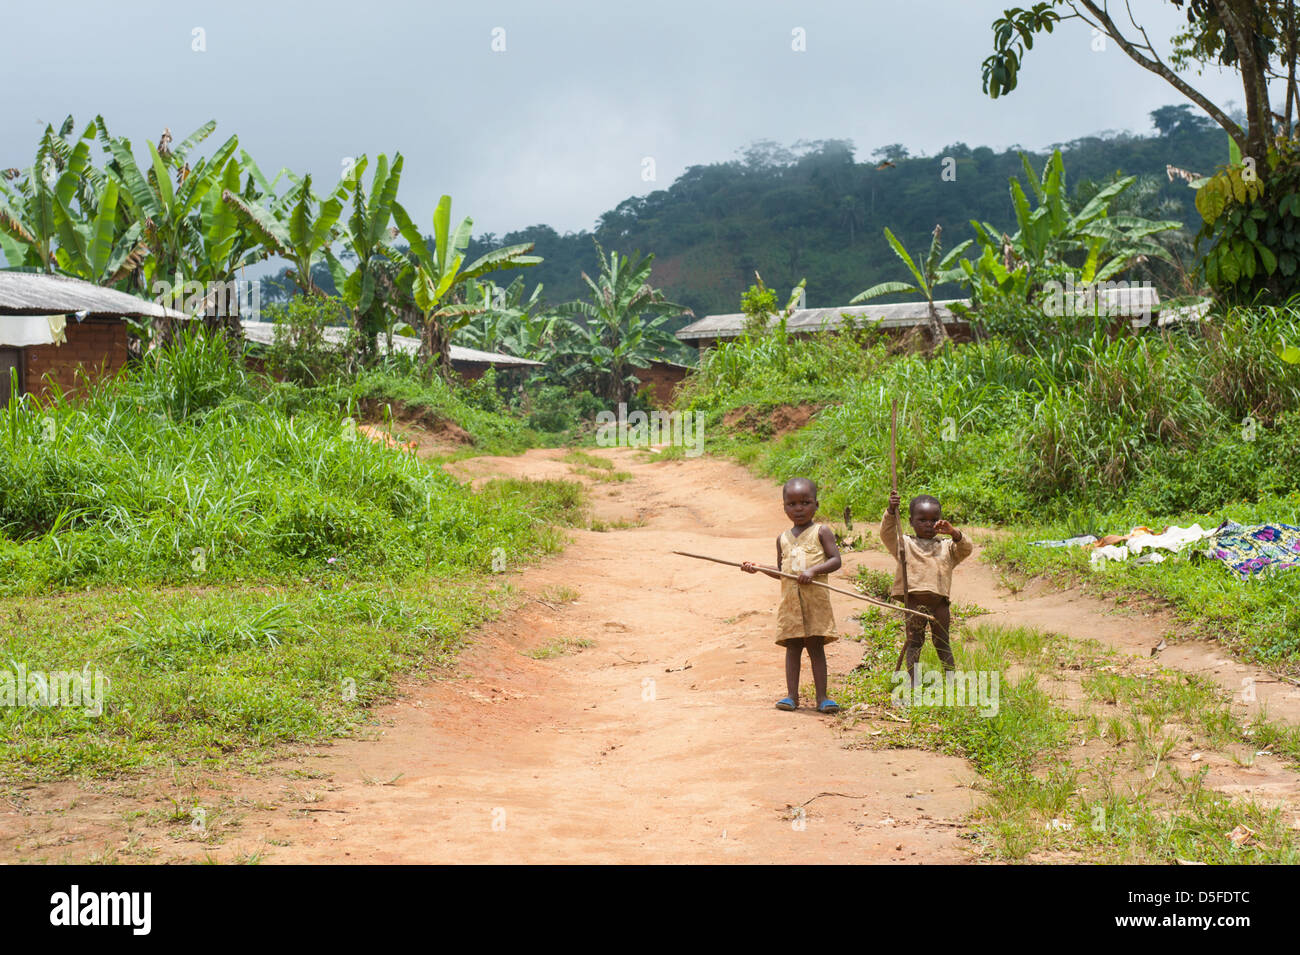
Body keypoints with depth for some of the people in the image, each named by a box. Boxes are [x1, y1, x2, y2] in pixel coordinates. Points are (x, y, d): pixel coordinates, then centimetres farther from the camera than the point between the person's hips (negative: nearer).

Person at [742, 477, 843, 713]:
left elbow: (835, 560, -7)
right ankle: (792, 695, 7)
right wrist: (758, 568, 9)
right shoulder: (783, 538, 15)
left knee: (816, 646, -1)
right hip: (790, 600, 4)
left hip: (815, 599, -4)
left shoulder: (821, 532, 1)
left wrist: (813, 570, -19)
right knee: (792, 646, 3)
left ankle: (822, 697, 3)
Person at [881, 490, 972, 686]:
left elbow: (966, 550, 1)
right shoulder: (905, 545, 8)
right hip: (915, 601, -2)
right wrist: (891, 511, -20)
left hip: (940, 601, 2)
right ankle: (913, 683, 3)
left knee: (942, 643, 9)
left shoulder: (947, 548, 15)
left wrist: (954, 533, -16)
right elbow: (887, 534, -6)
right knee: (914, 642, 0)